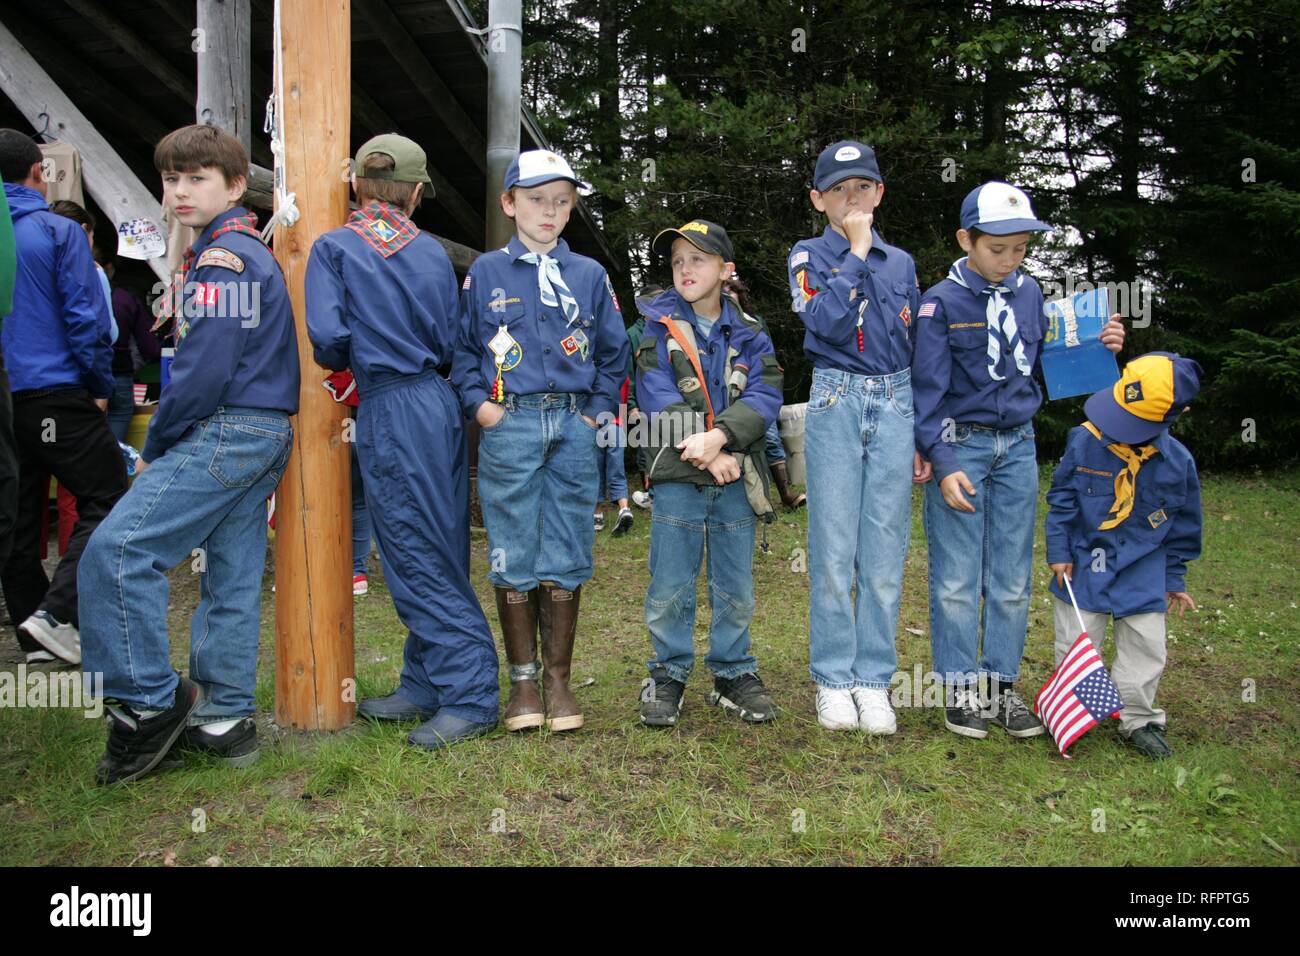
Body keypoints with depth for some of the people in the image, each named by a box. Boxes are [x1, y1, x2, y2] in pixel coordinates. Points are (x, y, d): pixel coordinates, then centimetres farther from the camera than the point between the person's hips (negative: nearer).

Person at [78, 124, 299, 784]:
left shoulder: (221, 257, -10)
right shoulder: (250, 253, 21)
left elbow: (205, 369, -18)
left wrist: (154, 449, -6)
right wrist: (166, 444, 17)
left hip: (227, 430, -10)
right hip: (263, 434, 10)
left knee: (115, 550, -12)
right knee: (232, 578, 10)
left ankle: (148, 703, -6)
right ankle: (223, 719, 17)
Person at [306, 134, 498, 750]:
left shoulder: (334, 247, -3)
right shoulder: (432, 252, 9)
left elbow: (327, 337, -14)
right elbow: (451, 344, 9)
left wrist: (347, 362, 7)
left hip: (389, 413, -6)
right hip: (439, 404, 6)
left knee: (418, 560, -2)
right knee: (436, 556, 11)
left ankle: (470, 696, -1)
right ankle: (425, 686, 22)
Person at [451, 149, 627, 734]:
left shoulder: (589, 275, 12)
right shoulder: (485, 273, 8)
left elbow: (614, 352, 16)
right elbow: (461, 349, 11)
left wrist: (601, 409, 4)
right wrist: (478, 402, -3)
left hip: (574, 428, 1)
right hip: (509, 427, -1)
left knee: (565, 559, 3)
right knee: (514, 558, 1)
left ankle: (558, 680, 15)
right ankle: (523, 681, 15)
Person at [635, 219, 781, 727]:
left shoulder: (749, 334, 7)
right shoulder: (659, 327, 3)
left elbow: (764, 396, -7)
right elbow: (657, 397, -9)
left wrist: (719, 437, -23)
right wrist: (705, 455, -18)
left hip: (736, 479, 2)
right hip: (677, 477, -1)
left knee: (735, 588, 10)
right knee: (670, 587, 3)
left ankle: (734, 674, 25)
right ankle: (668, 675, 19)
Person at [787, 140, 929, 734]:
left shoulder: (901, 263, 15)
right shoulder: (809, 256, 6)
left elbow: (918, 352, 16)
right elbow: (829, 323, -14)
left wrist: (923, 438, 12)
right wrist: (856, 253, -7)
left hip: (895, 406, 3)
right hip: (836, 404, -2)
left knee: (885, 553, 3)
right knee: (833, 551, -1)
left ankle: (873, 681, 13)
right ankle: (833, 680, 11)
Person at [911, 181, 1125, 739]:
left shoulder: (1029, 294, 8)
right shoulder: (941, 302, -7)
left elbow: (1046, 367, 17)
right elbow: (928, 390, -10)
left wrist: (1098, 349, -1)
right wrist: (943, 463, -17)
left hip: (1018, 447, 5)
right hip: (960, 446, -4)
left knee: (1012, 578, 9)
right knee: (957, 578, 1)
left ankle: (1002, 684, 21)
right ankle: (960, 688, 14)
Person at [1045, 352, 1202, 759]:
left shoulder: (1178, 462, -8)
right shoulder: (1086, 441, -13)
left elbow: (1182, 526, 6)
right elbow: (1061, 500, -3)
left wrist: (1174, 578, 10)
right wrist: (1058, 552, -4)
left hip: (1142, 573, 2)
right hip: (1083, 567, -1)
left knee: (1146, 647, 7)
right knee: (1075, 644, 5)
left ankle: (1139, 719, 25)